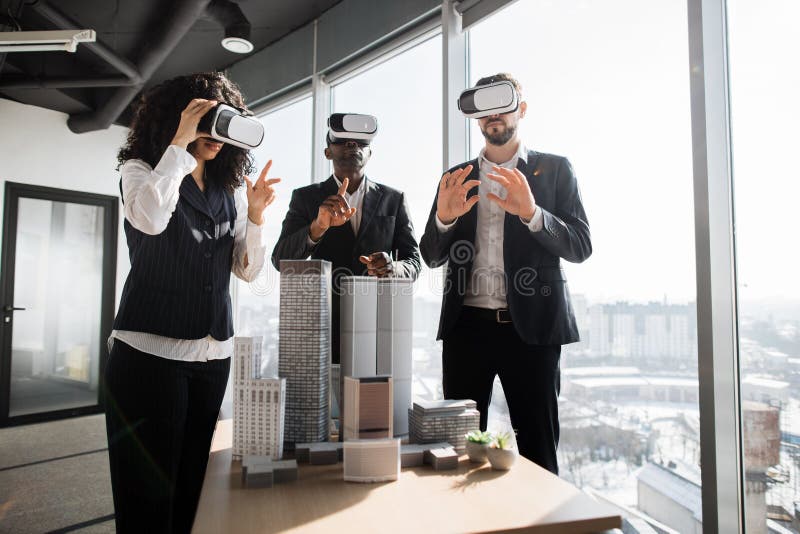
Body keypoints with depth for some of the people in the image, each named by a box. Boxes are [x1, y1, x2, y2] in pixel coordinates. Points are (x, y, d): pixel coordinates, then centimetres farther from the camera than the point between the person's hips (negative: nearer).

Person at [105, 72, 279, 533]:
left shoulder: (231, 187, 10)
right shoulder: (141, 168, 2)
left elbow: (248, 270, 8)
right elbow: (150, 217, -23)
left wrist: (256, 215, -7)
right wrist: (180, 143, -13)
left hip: (215, 356, 4)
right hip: (151, 352, -4)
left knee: (194, 487, 12)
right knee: (148, 493, 3)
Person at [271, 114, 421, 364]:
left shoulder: (394, 199, 8)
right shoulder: (305, 198, 5)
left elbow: (413, 261, 5)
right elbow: (281, 261, -6)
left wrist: (392, 268, -19)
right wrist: (318, 225, -25)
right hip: (322, 326, 0)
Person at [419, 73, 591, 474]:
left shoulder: (554, 169, 7)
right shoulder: (456, 178, 14)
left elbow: (580, 246, -2)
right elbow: (431, 256, 9)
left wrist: (531, 212, -20)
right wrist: (444, 217, -12)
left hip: (531, 325, -2)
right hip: (467, 325, 3)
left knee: (538, 450, 4)